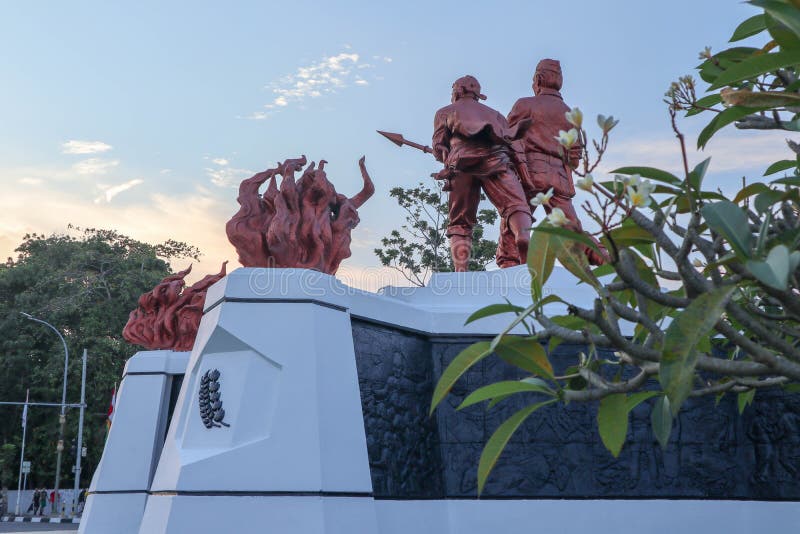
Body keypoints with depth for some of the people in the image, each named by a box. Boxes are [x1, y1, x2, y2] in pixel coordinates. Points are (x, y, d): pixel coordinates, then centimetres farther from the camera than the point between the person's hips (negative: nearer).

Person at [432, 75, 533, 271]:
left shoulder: (445, 112, 30)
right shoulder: (494, 113, 36)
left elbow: (439, 147, 21)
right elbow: (511, 138, 20)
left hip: (462, 162, 0)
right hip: (496, 159, 1)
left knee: (460, 222, 3)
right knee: (515, 205, -14)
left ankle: (461, 272, -14)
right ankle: (523, 237, -46)